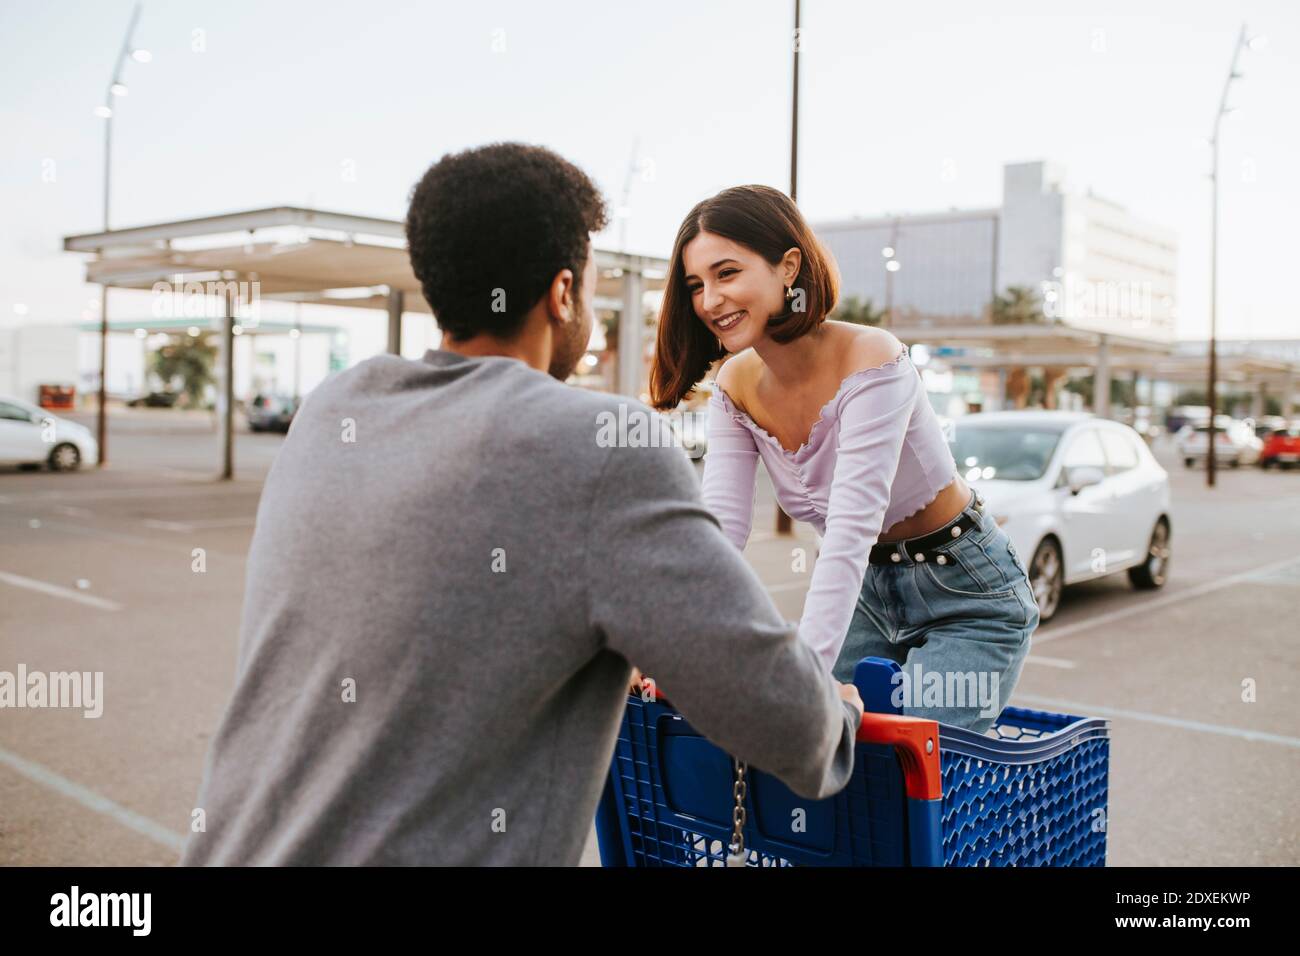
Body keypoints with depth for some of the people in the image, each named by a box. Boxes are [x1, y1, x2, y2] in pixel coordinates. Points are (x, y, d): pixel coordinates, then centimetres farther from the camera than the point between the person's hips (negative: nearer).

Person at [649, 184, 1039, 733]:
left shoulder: (870, 360, -27)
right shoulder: (735, 388, -7)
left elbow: (852, 529, -35)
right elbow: (720, 524, -16)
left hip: (965, 591, -6)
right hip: (867, 589, 6)